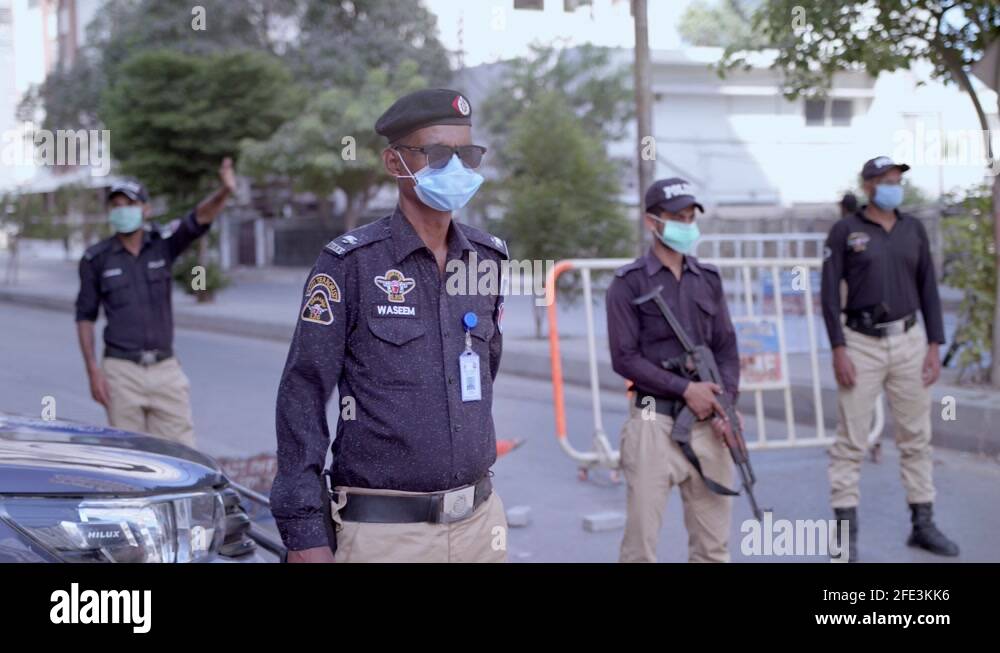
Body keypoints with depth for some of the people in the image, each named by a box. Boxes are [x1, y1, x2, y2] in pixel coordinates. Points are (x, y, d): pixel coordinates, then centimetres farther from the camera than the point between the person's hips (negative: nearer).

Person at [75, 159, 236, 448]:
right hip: (122, 371, -1)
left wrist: (225, 191, -36)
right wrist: (93, 371, -5)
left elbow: (199, 219, -16)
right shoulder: (96, 259, -1)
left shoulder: (163, 247, 2)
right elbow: (85, 316, 4)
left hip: (166, 369, 2)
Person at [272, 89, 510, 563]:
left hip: (480, 521, 5)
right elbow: (302, 398, -9)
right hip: (382, 533, -5)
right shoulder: (349, 264, -8)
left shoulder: (487, 260, 6)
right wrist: (304, 533, -11)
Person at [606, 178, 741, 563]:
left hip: (708, 424, 5)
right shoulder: (629, 283, -2)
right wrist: (685, 389, -14)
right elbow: (625, 358, -8)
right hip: (655, 423, -5)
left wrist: (726, 401, -5)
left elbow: (727, 348, 11)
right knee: (641, 540, -2)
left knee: (713, 544, 8)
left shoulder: (708, 280, 12)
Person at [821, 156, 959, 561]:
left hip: (909, 340, 4)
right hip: (862, 343, -4)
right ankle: (846, 531, 1)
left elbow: (928, 289, 9)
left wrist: (934, 346, 3)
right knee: (851, 440, -3)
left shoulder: (913, 229, 9)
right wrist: (838, 350, -13)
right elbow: (830, 294, -6)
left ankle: (923, 524, 16)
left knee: (916, 436, 8)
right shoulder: (844, 231, -3)